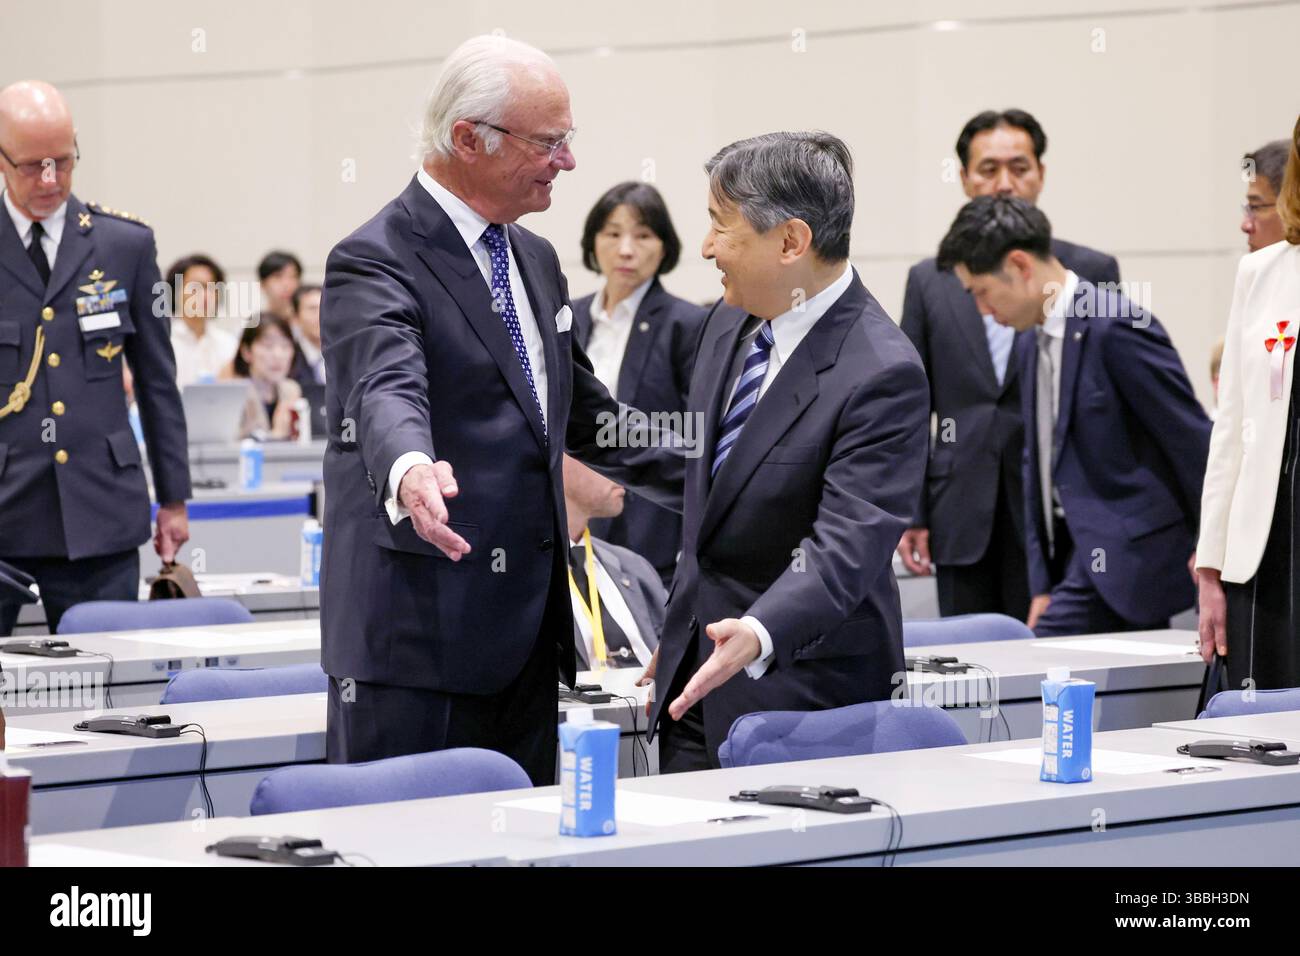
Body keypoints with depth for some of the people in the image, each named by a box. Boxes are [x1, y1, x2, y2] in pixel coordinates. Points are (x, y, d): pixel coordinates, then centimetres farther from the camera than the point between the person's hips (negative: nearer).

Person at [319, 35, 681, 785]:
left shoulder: (535, 259, 17)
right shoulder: (376, 264, -11)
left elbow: (583, 411, 26)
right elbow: (389, 392, -30)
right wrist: (409, 472, -51)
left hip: (526, 632, 8)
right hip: (417, 632, -8)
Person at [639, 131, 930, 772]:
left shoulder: (882, 375, -21)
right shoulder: (730, 323, 5)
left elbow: (846, 547, -28)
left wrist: (759, 634, -44)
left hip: (802, 693, -7)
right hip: (693, 672, 7)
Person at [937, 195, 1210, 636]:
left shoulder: (1117, 330, -15)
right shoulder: (1032, 343, 15)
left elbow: (1195, 445, -14)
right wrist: (1043, 584, 14)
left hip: (1125, 561, -9)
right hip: (1080, 558, 9)